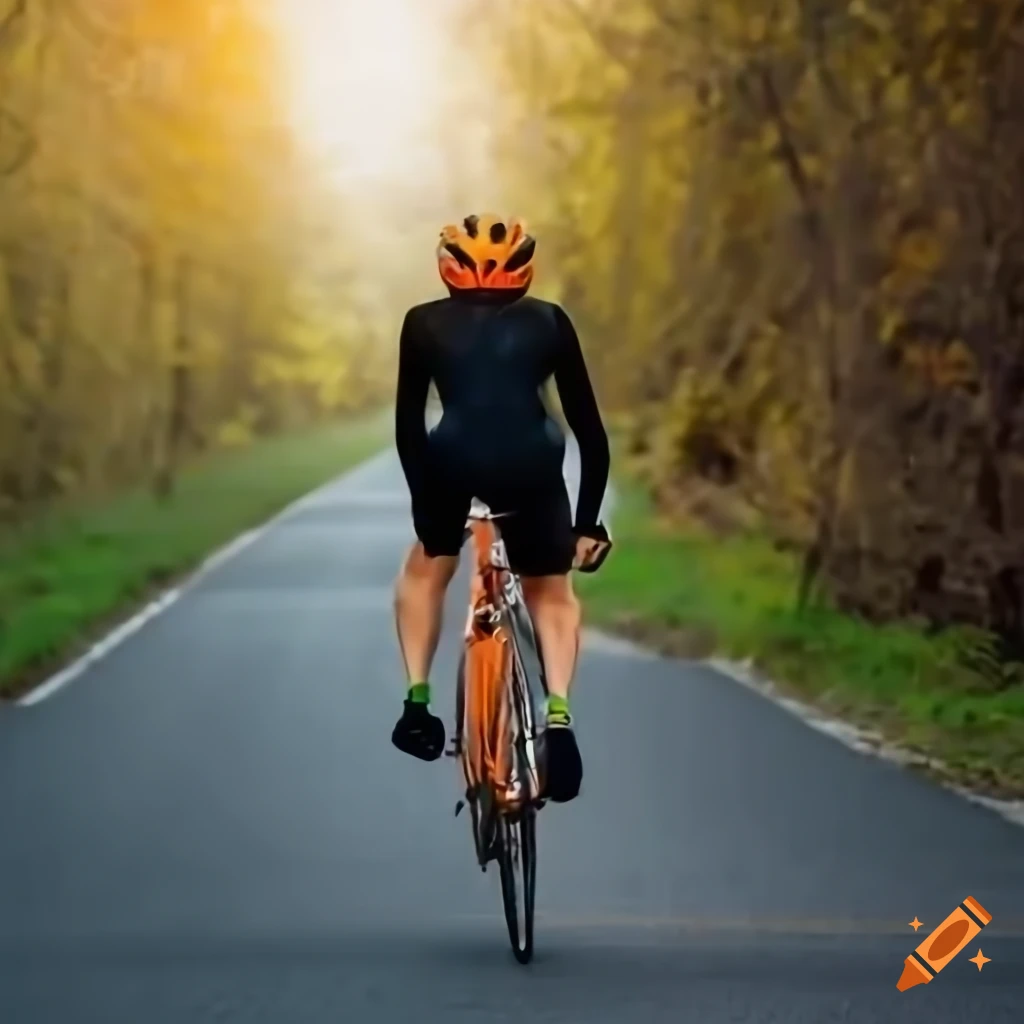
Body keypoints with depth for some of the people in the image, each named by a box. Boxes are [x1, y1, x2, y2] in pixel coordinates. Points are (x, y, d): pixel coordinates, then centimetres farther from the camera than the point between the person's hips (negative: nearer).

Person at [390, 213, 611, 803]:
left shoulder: (425, 324, 23)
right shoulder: (549, 323, 23)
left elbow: (409, 425, 19)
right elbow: (589, 429, 22)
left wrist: (426, 501, 26)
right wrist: (587, 522, 26)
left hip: (453, 459, 0)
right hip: (531, 463, 0)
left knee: (426, 570, 32)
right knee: (552, 593, 24)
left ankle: (418, 702, 21)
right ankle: (558, 715, 3)